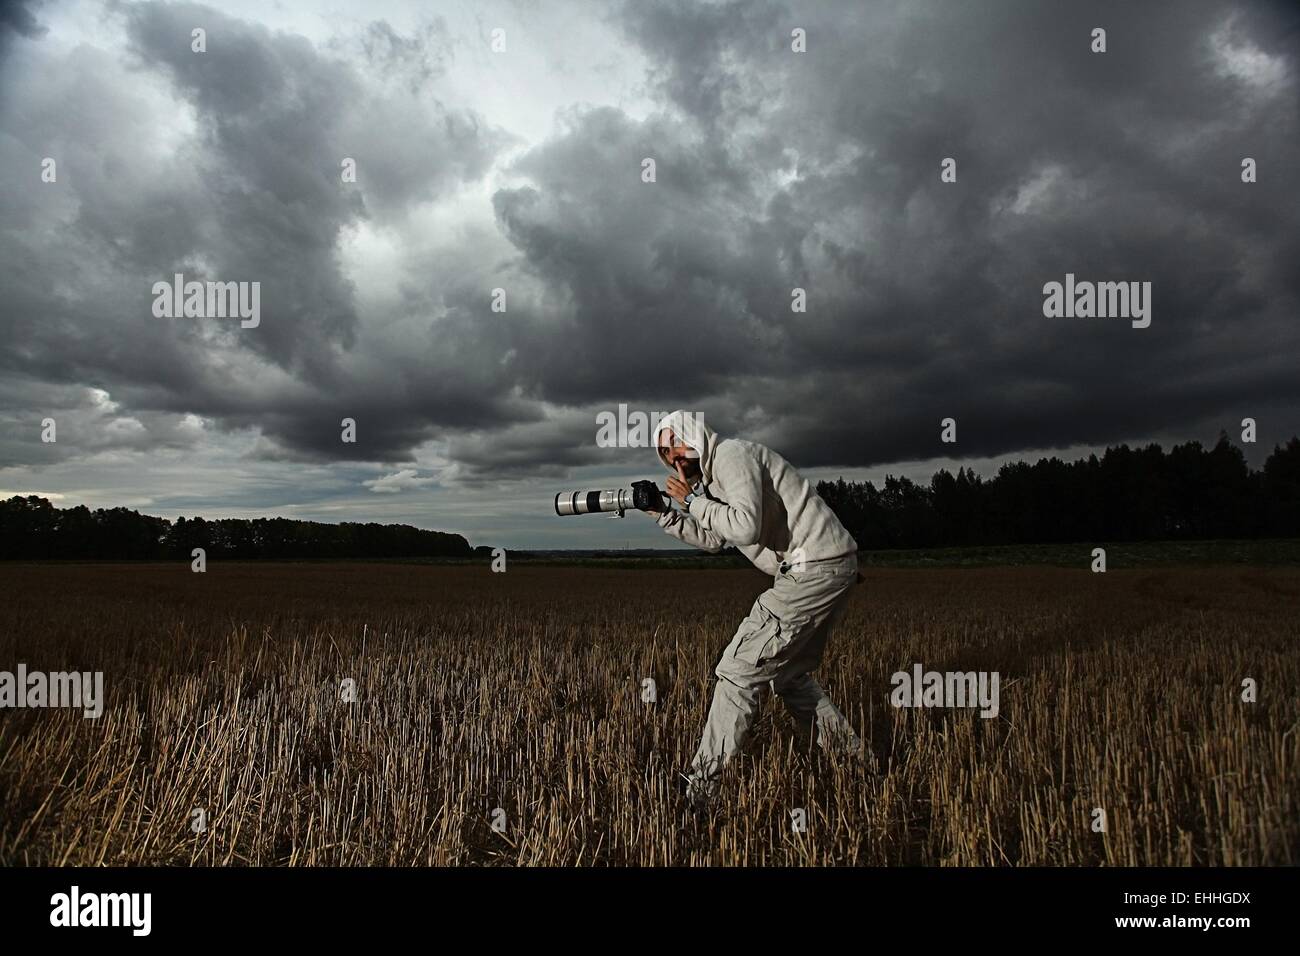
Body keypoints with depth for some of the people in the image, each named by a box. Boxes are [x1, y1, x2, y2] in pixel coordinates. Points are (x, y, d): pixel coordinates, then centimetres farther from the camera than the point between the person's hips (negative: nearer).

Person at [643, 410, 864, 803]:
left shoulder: (732, 454, -12)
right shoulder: (713, 474, 20)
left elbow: (746, 527, -25)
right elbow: (713, 539, 24)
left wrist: (694, 500, -13)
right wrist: (664, 515, 14)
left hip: (816, 568, -10)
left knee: (740, 669, -8)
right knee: (790, 673, 21)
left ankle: (699, 788, -2)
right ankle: (852, 757, 30)